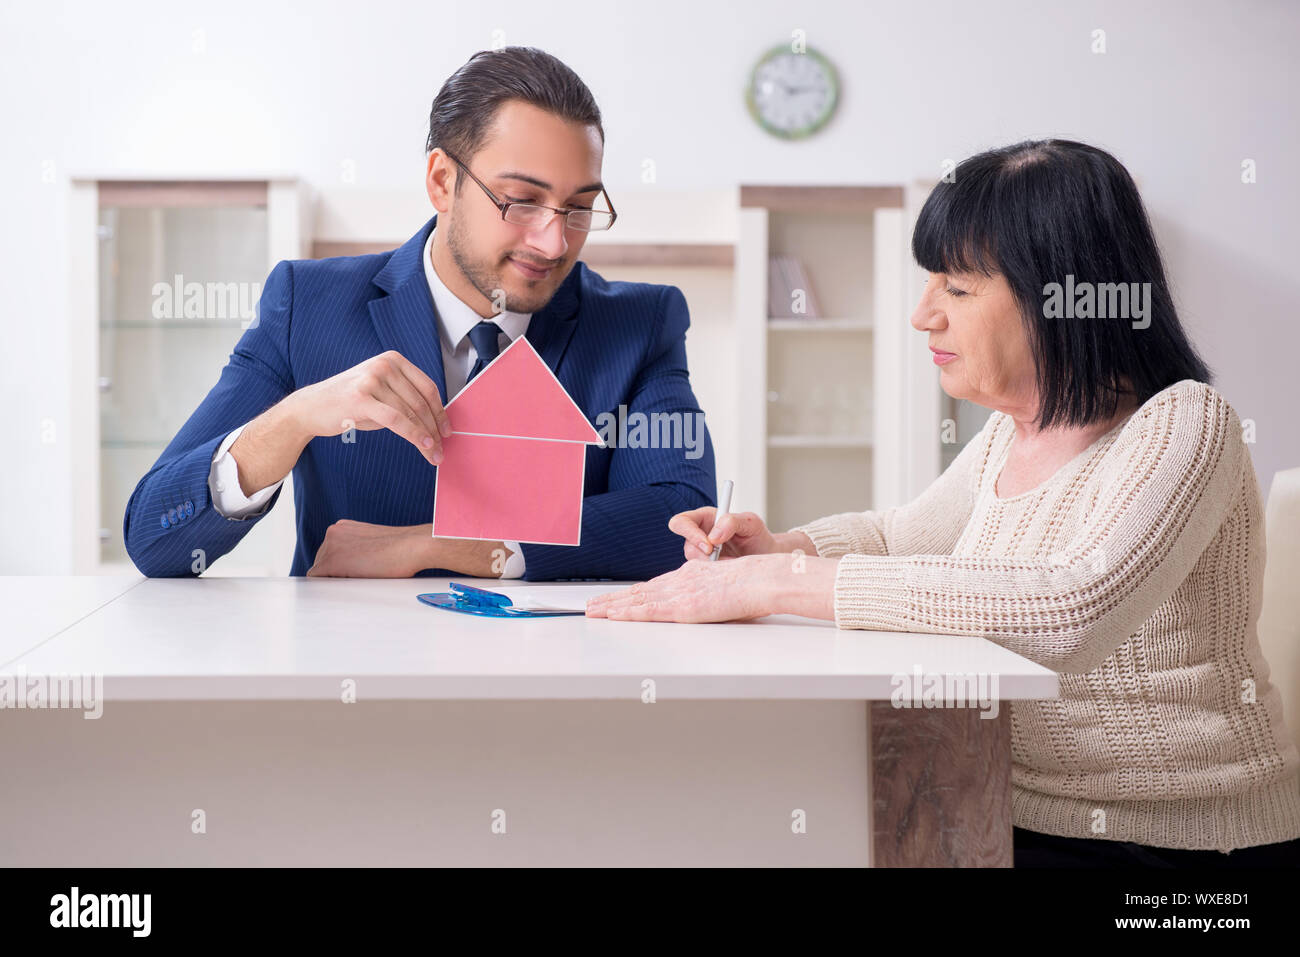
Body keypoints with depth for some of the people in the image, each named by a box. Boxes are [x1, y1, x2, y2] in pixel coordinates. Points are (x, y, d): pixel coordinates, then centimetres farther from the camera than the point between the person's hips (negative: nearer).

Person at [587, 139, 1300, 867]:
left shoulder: (1185, 425, -18)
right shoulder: (1011, 434, 8)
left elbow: (1070, 611, -35)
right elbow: (900, 535, 25)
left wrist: (779, 583, -34)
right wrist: (780, 548, 1)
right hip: (1025, 816, 7)